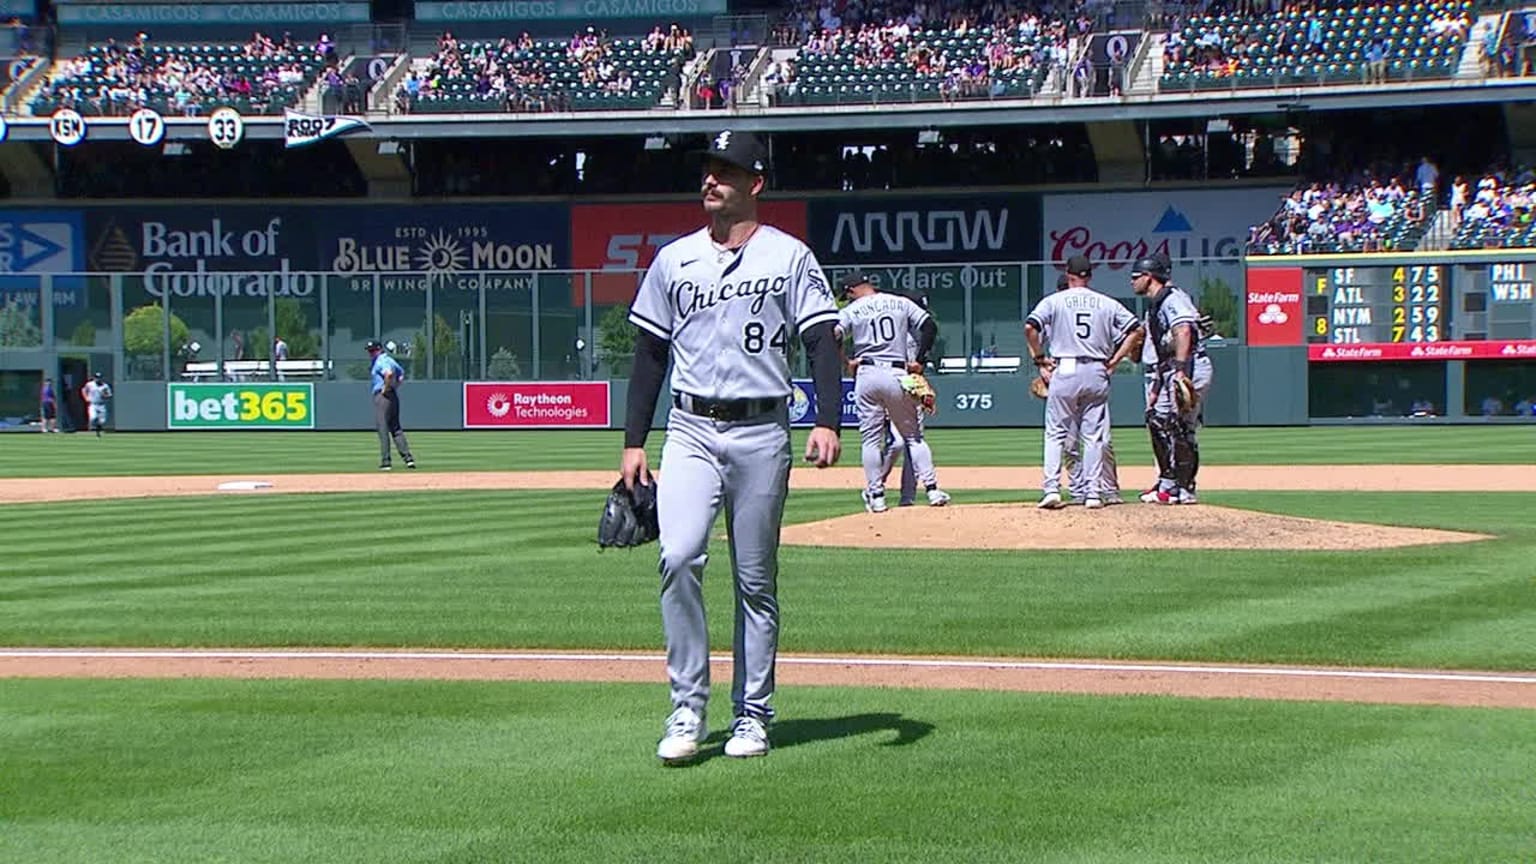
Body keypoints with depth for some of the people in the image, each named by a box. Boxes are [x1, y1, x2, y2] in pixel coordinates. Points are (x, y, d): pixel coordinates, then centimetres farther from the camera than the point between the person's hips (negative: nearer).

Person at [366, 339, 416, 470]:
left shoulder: (380, 362, -13)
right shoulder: (390, 360, 17)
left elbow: (389, 373, -32)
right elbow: (401, 374, 27)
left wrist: (385, 388, -20)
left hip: (382, 396, -10)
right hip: (394, 396, 10)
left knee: (383, 429, -6)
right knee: (396, 428, 12)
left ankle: (386, 462, -7)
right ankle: (408, 458, 5)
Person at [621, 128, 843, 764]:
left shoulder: (789, 257, 2)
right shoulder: (674, 259, 11)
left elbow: (822, 343, -3)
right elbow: (650, 353, 14)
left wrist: (827, 423, -18)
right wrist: (633, 443, 8)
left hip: (761, 432, -1)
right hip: (690, 431, 2)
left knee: (757, 579, 4)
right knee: (679, 557, -18)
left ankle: (752, 715, 14)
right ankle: (687, 710, -11)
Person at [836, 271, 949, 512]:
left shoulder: (851, 311, 3)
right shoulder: (901, 303, 10)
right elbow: (930, 326, 3)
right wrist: (920, 360, 3)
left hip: (867, 374, -2)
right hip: (898, 374, 2)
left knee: (871, 438, 6)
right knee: (913, 435, 10)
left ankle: (876, 496, 4)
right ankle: (932, 489, 1)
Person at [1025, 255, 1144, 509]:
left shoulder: (1054, 301, 2)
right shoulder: (1107, 303, 8)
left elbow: (1030, 327, -11)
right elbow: (1136, 330, 3)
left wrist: (1040, 359, -1)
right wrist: (1114, 360, 6)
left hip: (1064, 371, -2)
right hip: (1097, 373, 2)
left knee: (1056, 433, 5)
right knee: (1094, 435, 7)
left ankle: (1051, 489, -4)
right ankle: (1094, 493, 4)